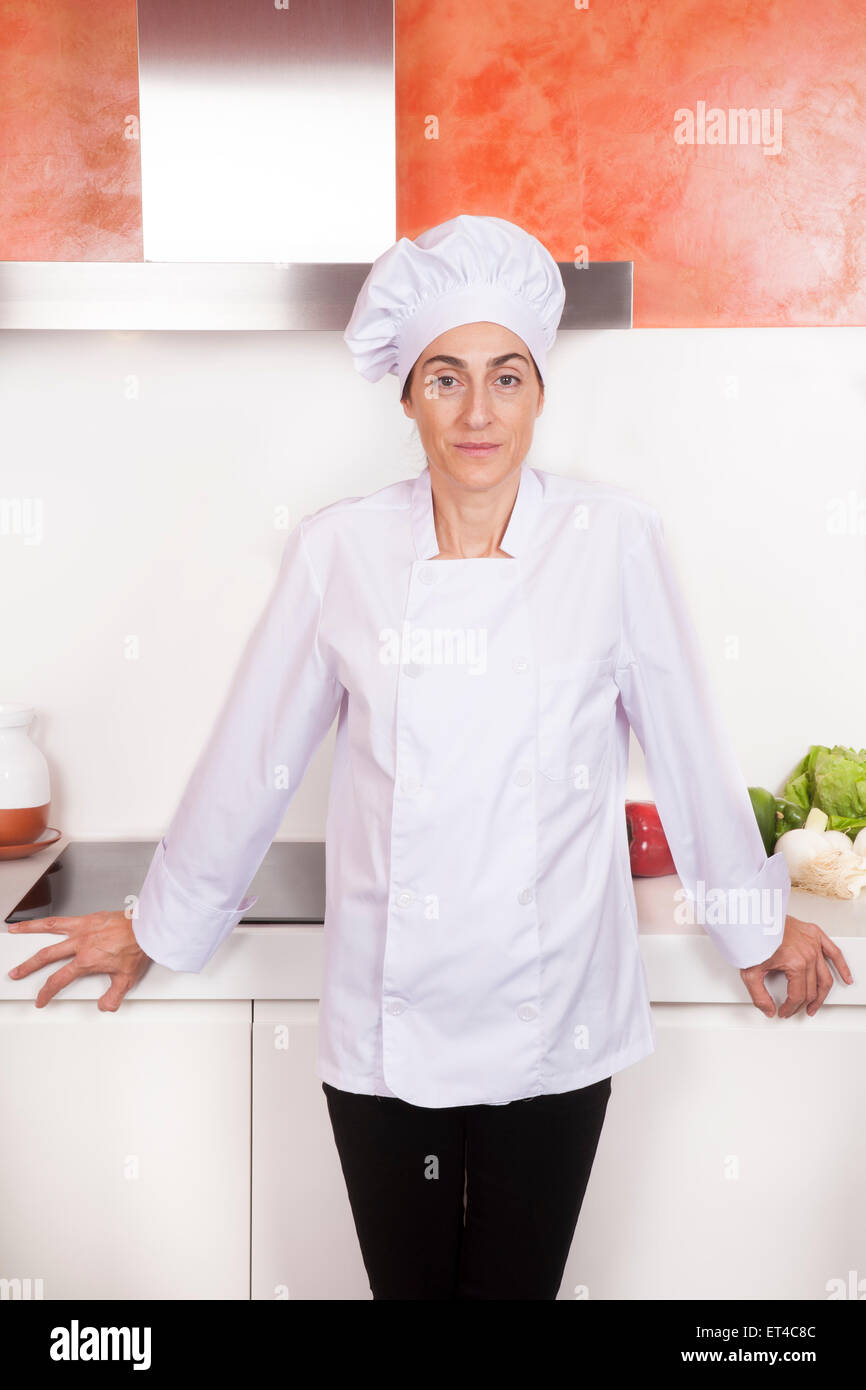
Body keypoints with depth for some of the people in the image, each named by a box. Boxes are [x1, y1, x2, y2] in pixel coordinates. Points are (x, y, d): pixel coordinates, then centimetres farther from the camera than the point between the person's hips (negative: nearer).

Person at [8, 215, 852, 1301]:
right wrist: (160, 924, 13)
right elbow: (254, 753, 3)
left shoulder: (612, 540, -7)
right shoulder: (341, 549, -6)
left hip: (552, 1024, 0)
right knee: (408, 1287, 17)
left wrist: (754, 922, 13)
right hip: (383, 1027, 1)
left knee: (519, 1284, 15)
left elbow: (686, 742, 3)